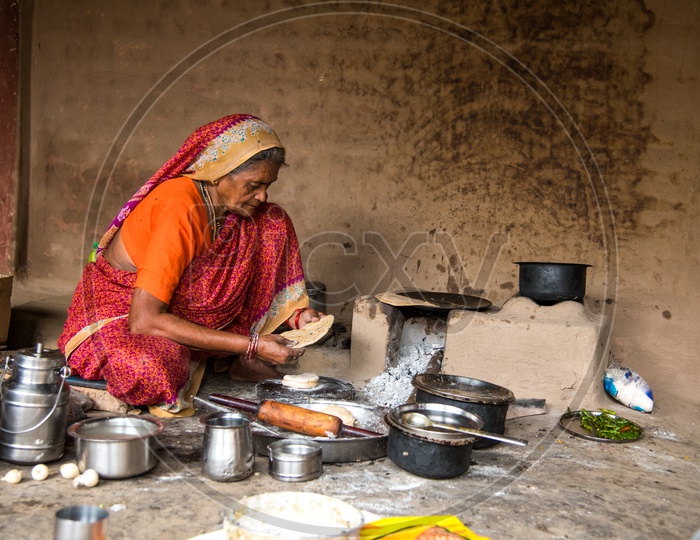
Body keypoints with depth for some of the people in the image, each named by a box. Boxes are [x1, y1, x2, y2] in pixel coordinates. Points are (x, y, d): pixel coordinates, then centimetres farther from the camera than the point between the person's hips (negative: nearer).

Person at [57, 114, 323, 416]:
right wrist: (251, 344, -33)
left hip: (181, 307, 8)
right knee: (152, 370, -44)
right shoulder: (179, 210, -31)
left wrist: (297, 314, -11)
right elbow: (144, 320, -35)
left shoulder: (233, 201, -7)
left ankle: (246, 363, -5)